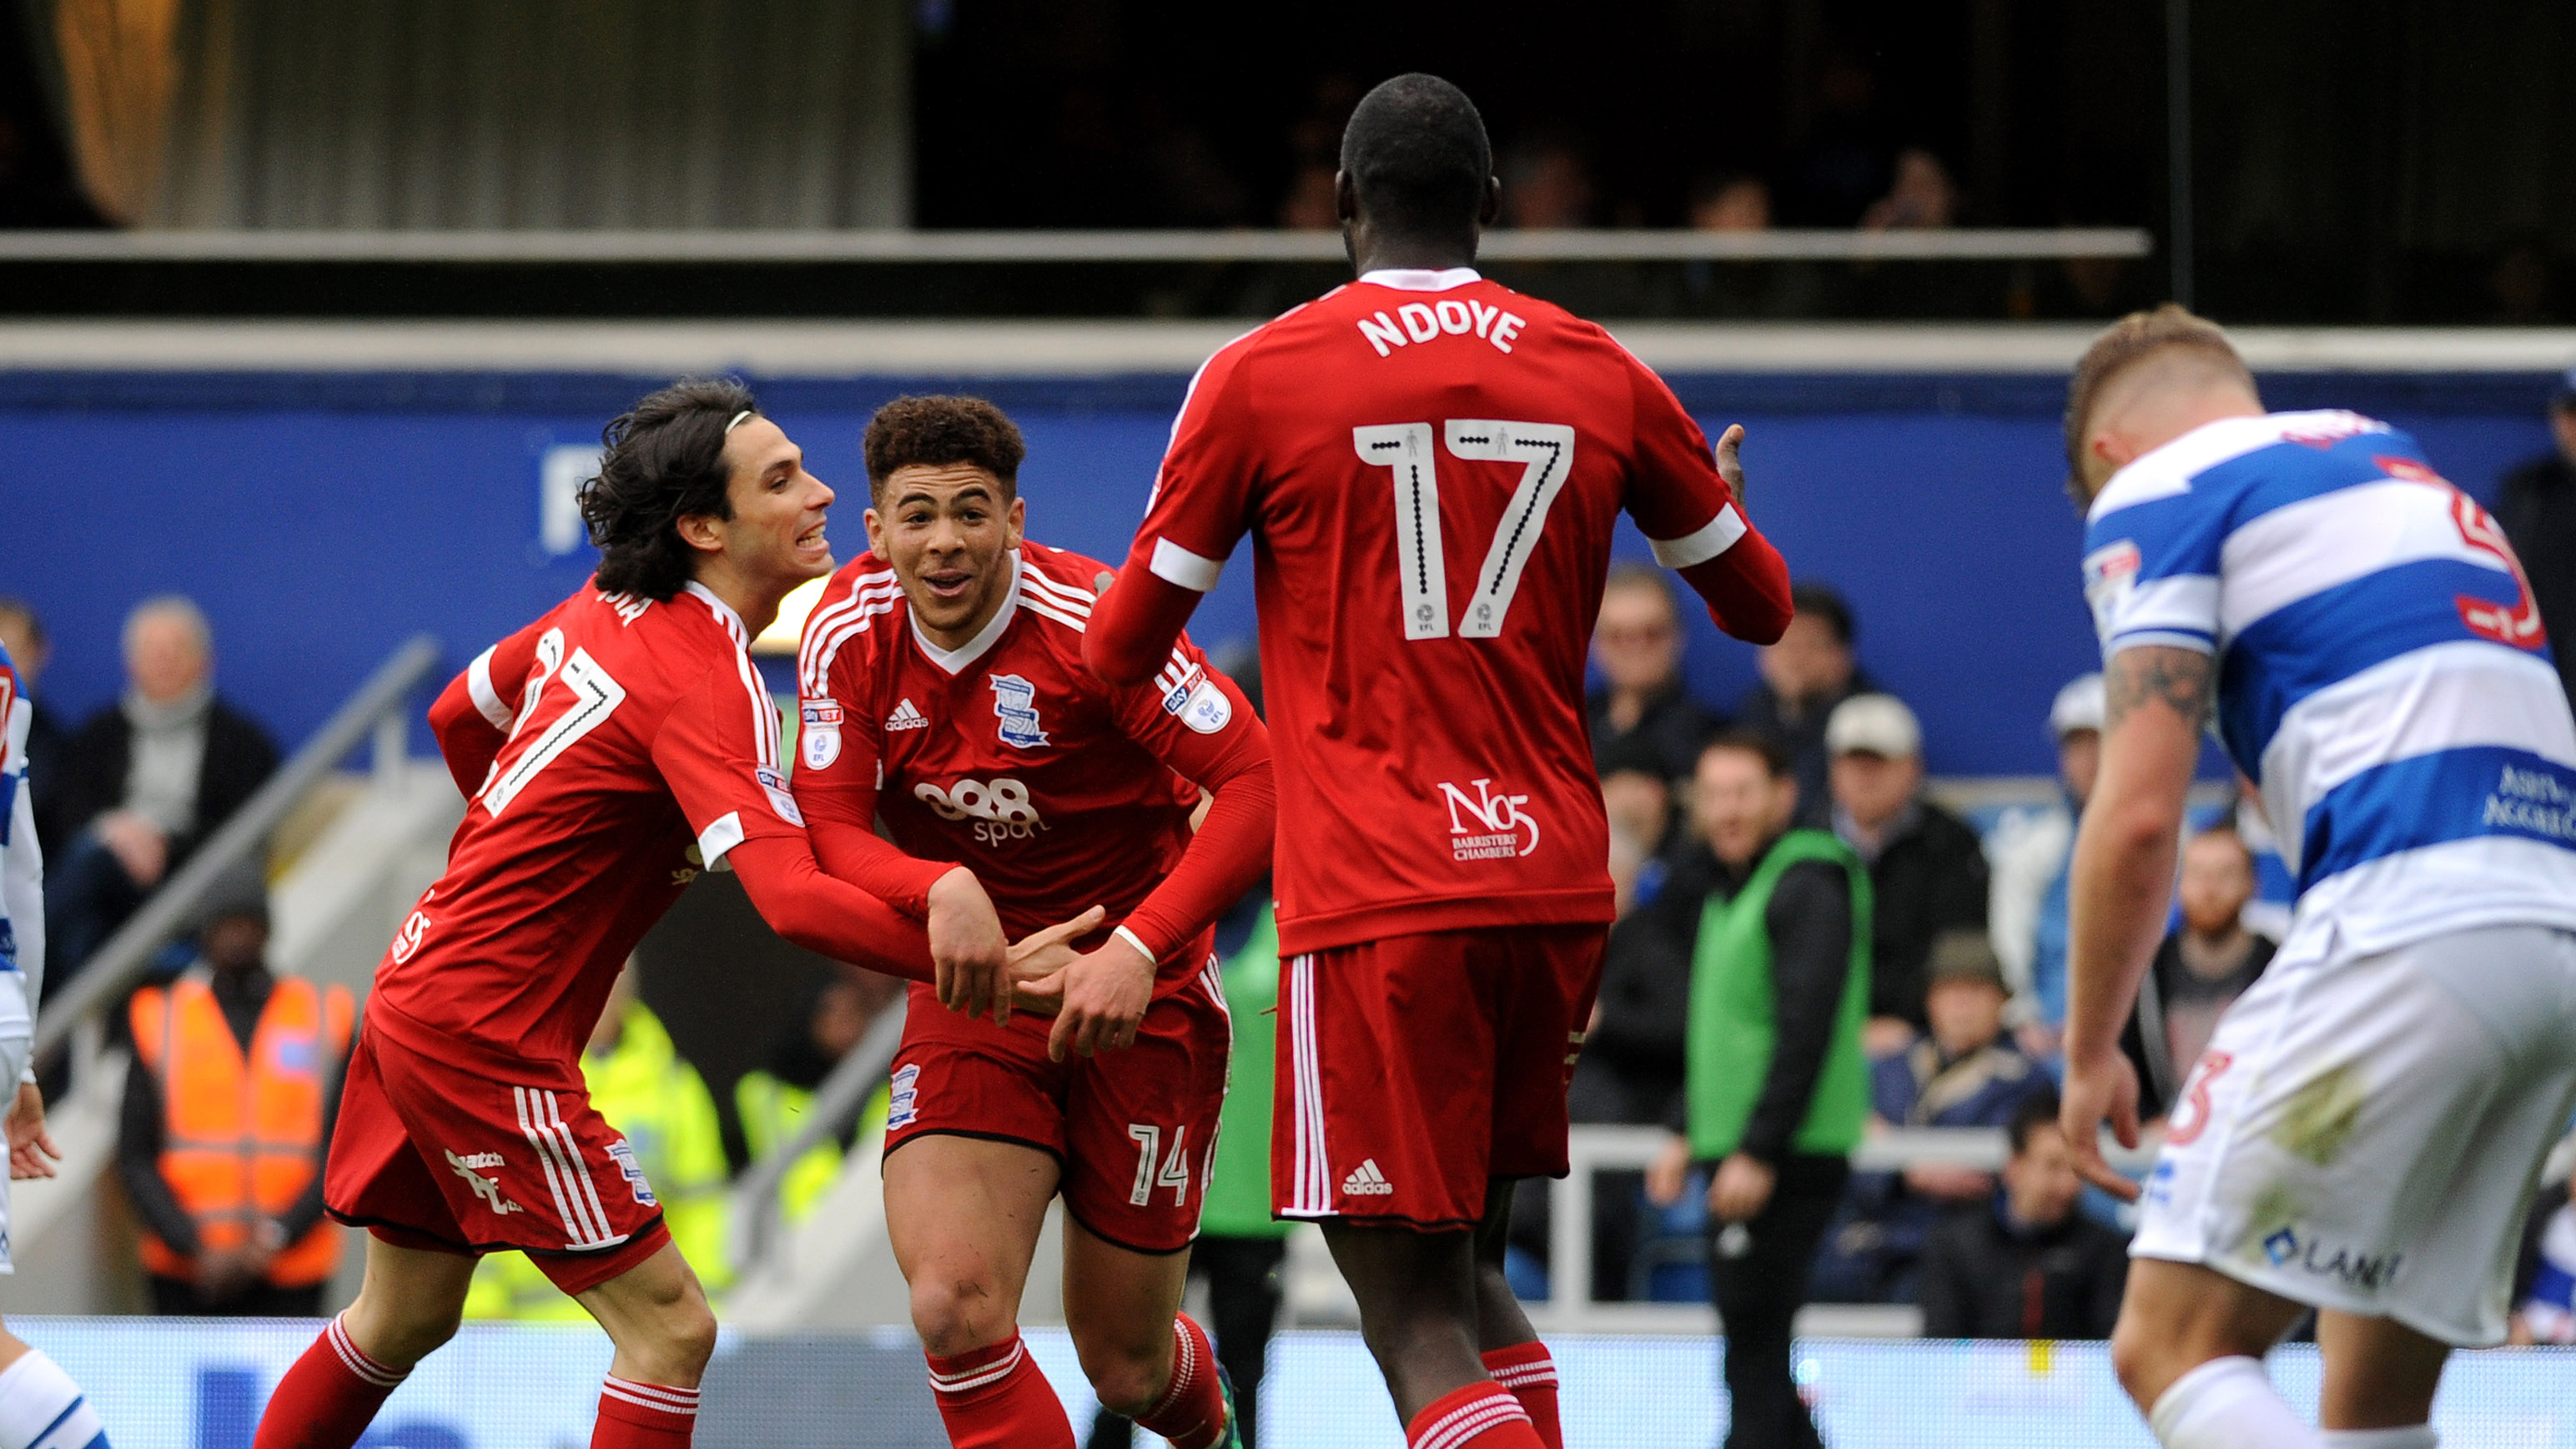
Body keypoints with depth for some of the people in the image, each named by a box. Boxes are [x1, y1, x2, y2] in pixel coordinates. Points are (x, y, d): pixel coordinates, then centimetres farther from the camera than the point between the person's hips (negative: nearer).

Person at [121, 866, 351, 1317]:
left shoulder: (324, 1019, 6)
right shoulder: (161, 1022, 6)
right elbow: (135, 1159, 3)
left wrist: (276, 1238, -11)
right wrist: (197, 1248, -10)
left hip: (288, 1276, 0)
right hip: (187, 1275, 0)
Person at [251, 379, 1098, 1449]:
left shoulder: (602, 611, 5)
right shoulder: (705, 681, -22)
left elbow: (459, 716, 21)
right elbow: (793, 901, -33)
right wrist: (979, 965, -36)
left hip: (419, 989, 10)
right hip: (487, 1039, -10)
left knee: (404, 1322, 23)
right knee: (670, 1327, -7)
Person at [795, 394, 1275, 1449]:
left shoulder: (1089, 620, -20)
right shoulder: (850, 633, -7)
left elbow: (1258, 781, -24)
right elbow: (831, 835, -11)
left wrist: (1140, 949, -35)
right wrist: (943, 886, -34)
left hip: (1144, 996, -3)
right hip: (975, 987, 3)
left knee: (1125, 1363, 9)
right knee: (954, 1311, -22)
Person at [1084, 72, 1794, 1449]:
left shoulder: (1259, 377, -3)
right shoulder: (1601, 376, 7)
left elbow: (1120, 653, 3)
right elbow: (1758, 606, 19)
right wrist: (1718, 499, 42)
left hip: (1377, 897, -4)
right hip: (1553, 883, 5)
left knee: (1417, 1323, -5)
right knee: (1471, 1276, 21)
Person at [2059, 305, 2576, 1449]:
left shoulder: (2155, 493, 7)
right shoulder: (2406, 467, 31)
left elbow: (2139, 812, -3)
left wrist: (2089, 1053, 8)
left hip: (2411, 922, -8)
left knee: (2173, 1347, -8)